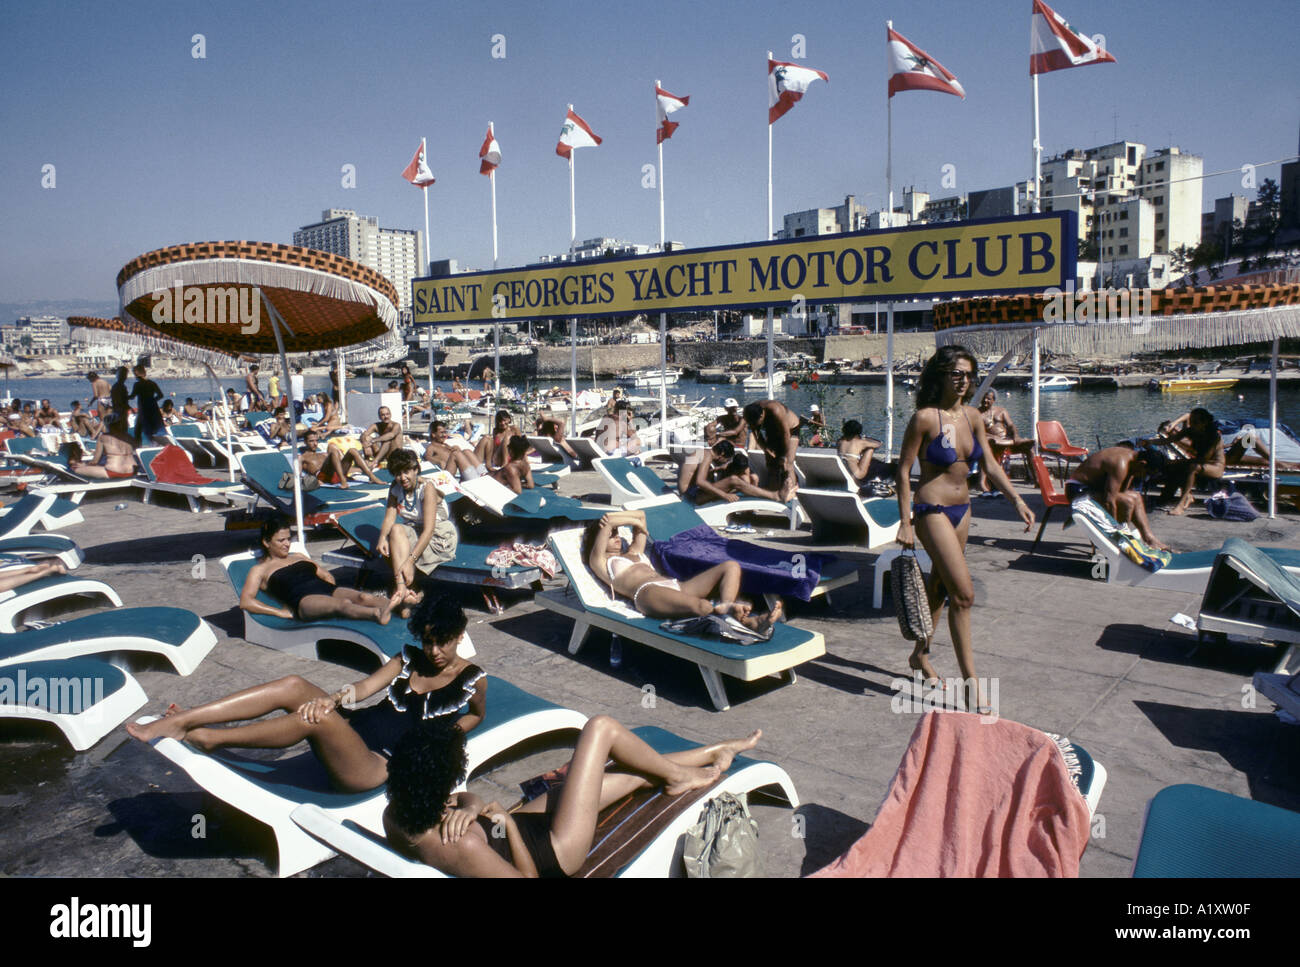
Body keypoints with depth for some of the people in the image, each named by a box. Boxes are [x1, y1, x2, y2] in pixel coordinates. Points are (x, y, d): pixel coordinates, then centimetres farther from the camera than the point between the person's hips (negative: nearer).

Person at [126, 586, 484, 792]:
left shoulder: (472, 679, 3)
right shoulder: (409, 659, 15)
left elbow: (478, 714, 20)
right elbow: (364, 687, 3)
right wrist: (332, 699, -19)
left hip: (376, 766, -6)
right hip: (352, 731, 6)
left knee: (318, 718, -33)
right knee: (294, 686, -20)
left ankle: (209, 738, -17)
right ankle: (181, 720, -21)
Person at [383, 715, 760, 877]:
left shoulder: (394, 815, -16)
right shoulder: (462, 846, -40)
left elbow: (463, 798, 2)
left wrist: (469, 805, -19)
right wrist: (509, 822, -22)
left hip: (521, 825, 8)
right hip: (554, 855, -8)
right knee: (600, 728, -7)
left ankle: (716, 751, 42)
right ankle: (679, 776, 20)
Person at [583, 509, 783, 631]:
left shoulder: (634, 552, 37)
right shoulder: (599, 562, 17)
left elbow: (640, 515, 43)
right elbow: (605, 527, 0)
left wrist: (613, 517, 31)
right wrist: (629, 521, 15)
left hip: (675, 586, 9)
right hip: (648, 593, -9)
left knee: (731, 566, -9)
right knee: (699, 605, -41)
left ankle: (729, 615, -34)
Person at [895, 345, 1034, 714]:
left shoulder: (972, 416, 6)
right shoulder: (925, 418, -13)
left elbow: (990, 465, 11)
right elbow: (903, 470, -11)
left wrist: (1017, 499, -2)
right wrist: (905, 522, -14)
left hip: (962, 510, 7)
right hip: (932, 511, -7)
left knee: (941, 587, 17)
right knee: (964, 593, -12)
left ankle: (920, 654, 36)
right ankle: (971, 682, -5)